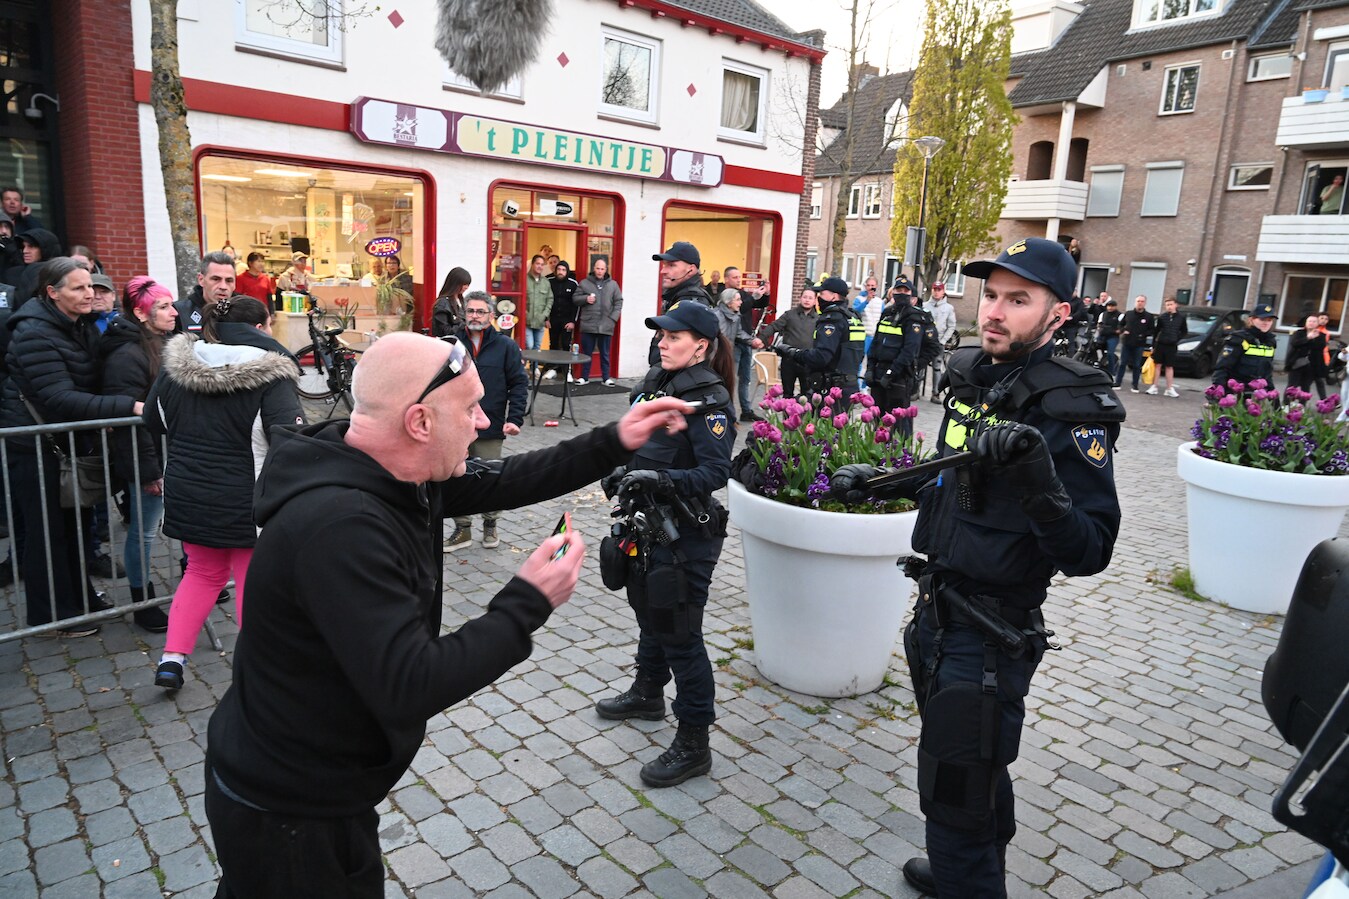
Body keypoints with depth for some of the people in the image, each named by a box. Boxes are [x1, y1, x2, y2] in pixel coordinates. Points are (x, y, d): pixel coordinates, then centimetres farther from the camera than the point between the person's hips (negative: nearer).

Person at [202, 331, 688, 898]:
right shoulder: (341, 527, -35)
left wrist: (614, 444, 0)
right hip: (291, 817, -8)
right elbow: (408, 689, -35)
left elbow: (495, 483, 3)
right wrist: (528, 604, -26)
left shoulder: (382, 472, -7)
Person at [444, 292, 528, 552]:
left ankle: (490, 526, 29)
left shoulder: (505, 346, -1)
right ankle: (462, 529, 23)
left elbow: (519, 384, -2)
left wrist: (514, 419, -11)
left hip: (490, 428, -2)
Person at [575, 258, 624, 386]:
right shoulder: (584, 283, 4)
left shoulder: (613, 284, 6)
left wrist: (613, 318, -4)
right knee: (587, 353, 8)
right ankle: (584, 377, 17)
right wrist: (585, 299, -13)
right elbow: (576, 298, 7)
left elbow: (619, 302, 6)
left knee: (605, 354, 8)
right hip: (588, 325, 0)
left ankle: (606, 378, 15)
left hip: (606, 326, 0)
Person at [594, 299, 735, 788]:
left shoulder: (709, 400, -17)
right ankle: (648, 693, 49)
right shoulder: (655, 383, 6)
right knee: (649, 612, 25)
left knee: (679, 634, 0)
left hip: (686, 533, -8)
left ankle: (693, 745, 14)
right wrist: (621, 473, -1)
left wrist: (662, 480, -36)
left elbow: (716, 472, -25)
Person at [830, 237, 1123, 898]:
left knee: (955, 798, 3)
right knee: (979, 765, 29)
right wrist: (879, 481, 10)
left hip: (991, 634, -8)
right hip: (937, 612, 8)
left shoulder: (1072, 410, -20)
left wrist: (1038, 478, -39)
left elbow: (1088, 555, -24)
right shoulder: (971, 378, 3)